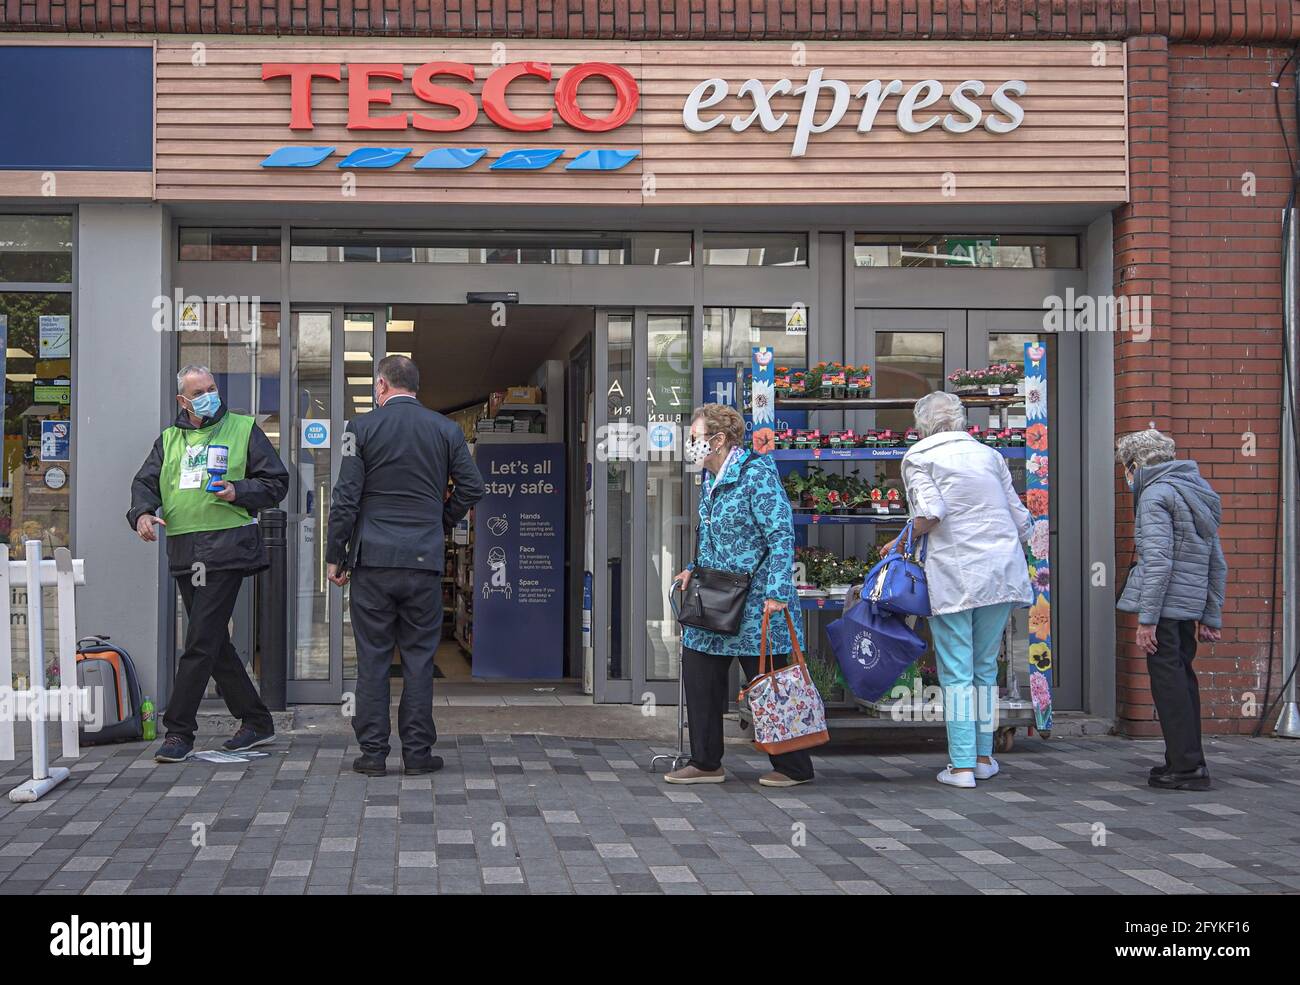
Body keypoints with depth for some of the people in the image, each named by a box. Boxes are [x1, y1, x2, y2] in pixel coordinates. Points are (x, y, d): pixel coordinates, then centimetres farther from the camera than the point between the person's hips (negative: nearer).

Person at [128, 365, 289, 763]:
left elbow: (276, 482, 3)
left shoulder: (243, 430, 6)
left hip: (226, 547, -6)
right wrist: (143, 512, -9)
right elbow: (145, 483, 12)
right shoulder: (169, 439, 19)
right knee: (215, 643, 10)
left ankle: (178, 732, -9)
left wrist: (238, 491, -14)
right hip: (184, 552, 6)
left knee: (201, 641, -11)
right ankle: (256, 722, 21)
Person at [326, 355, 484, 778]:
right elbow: (472, 486, 3)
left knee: (372, 656, 4)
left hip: (373, 558, -1)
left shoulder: (363, 427, -2)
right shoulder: (446, 430, 5)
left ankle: (373, 752, 5)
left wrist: (335, 555, 2)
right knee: (419, 656, 6)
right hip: (425, 560, 1)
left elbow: (346, 497, -4)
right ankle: (418, 751, 6)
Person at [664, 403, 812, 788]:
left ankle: (794, 767, 12)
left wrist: (777, 593, -24)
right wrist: (695, 569, 9)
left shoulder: (757, 474, -14)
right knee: (698, 675, 8)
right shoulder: (711, 478, 12)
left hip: (754, 603, -9)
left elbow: (782, 535, -18)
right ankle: (706, 763, 18)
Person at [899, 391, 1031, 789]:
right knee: (985, 667, 15)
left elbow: (930, 514, -16)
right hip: (1003, 572, 5)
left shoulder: (919, 457, 1)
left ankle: (962, 764, -1)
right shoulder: (989, 454, 16)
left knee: (957, 672, 0)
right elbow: (1021, 520, 14)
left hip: (955, 574, -5)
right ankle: (984, 757, 20)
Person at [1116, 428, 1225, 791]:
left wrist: (1147, 619, -18)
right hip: (1190, 606, 9)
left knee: (1167, 679, -4)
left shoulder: (1155, 495, -8)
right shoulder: (1199, 495, 19)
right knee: (1182, 677, 16)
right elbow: (1218, 564, 20)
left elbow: (1158, 561, -18)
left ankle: (1187, 766, -4)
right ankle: (1187, 762, 23)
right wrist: (1211, 617, 21)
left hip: (1164, 603, -9)